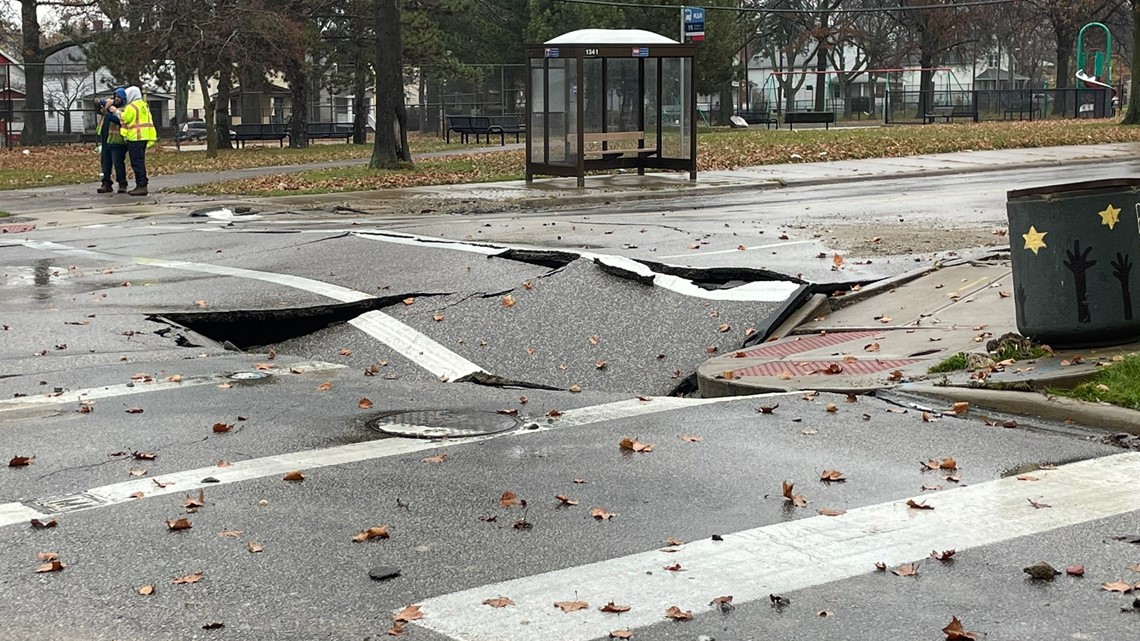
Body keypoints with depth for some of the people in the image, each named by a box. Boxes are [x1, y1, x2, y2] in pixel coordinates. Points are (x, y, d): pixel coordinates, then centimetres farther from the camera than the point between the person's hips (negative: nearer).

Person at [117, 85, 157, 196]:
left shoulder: (131, 107, -12)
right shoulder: (144, 105, 17)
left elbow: (124, 119, -7)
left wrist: (117, 112, 6)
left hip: (135, 138, -9)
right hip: (144, 137, 9)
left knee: (137, 163, -8)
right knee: (140, 162, 13)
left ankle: (142, 186, -11)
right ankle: (141, 185, 16)